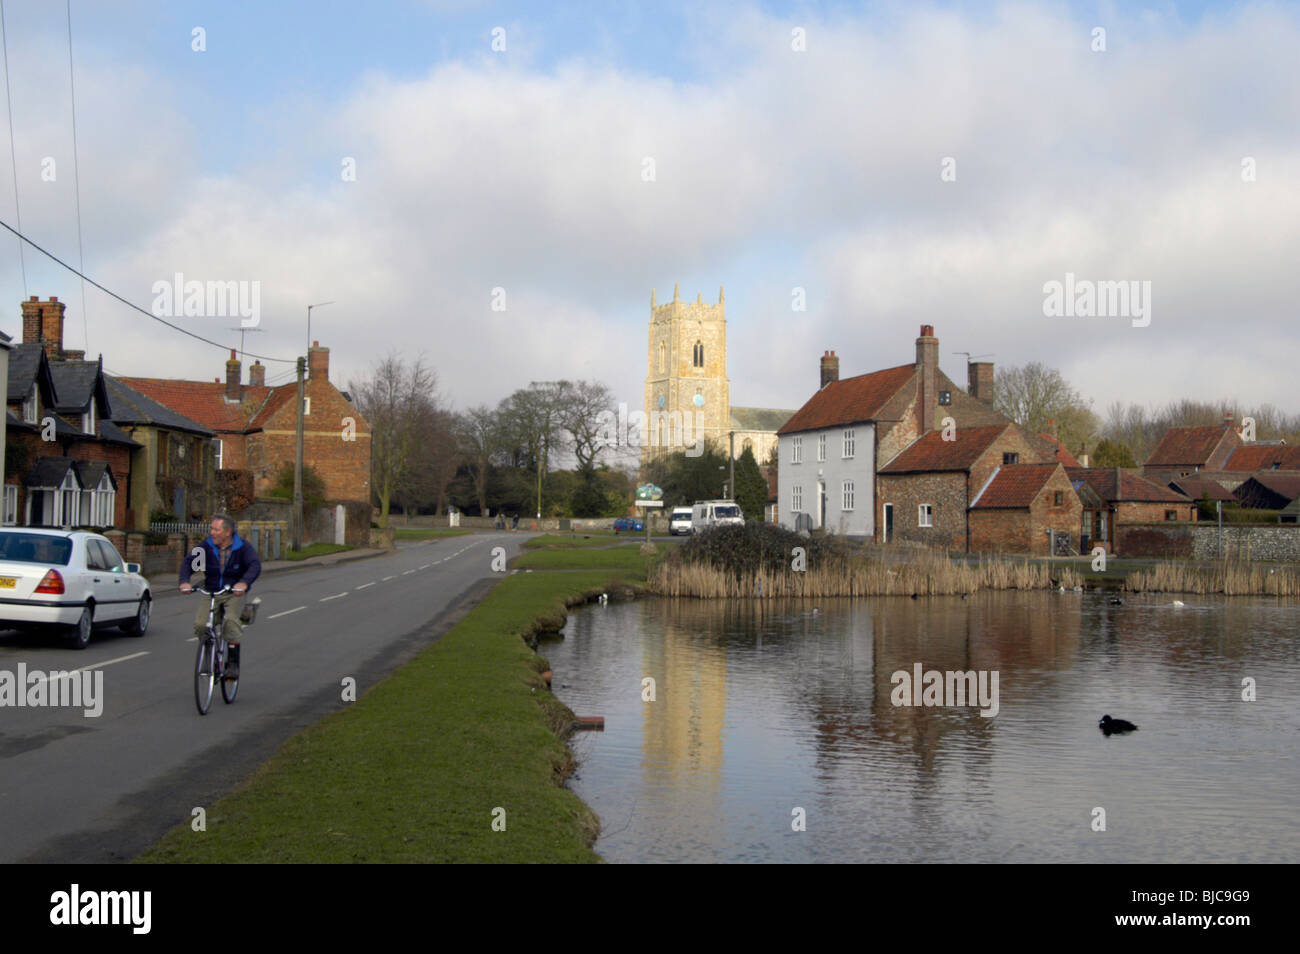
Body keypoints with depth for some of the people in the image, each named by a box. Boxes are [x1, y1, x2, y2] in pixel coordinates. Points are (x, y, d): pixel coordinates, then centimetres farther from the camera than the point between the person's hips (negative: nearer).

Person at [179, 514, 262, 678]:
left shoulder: (243, 547, -9)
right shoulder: (207, 546, -2)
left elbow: (255, 565, -23)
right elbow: (188, 561, -9)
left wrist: (244, 582, -42)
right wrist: (184, 581, -29)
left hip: (235, 593, -3)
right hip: (211, 593, 3)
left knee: (231, 620, -30)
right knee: (200, 624, -19)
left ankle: (233, 662, -20)